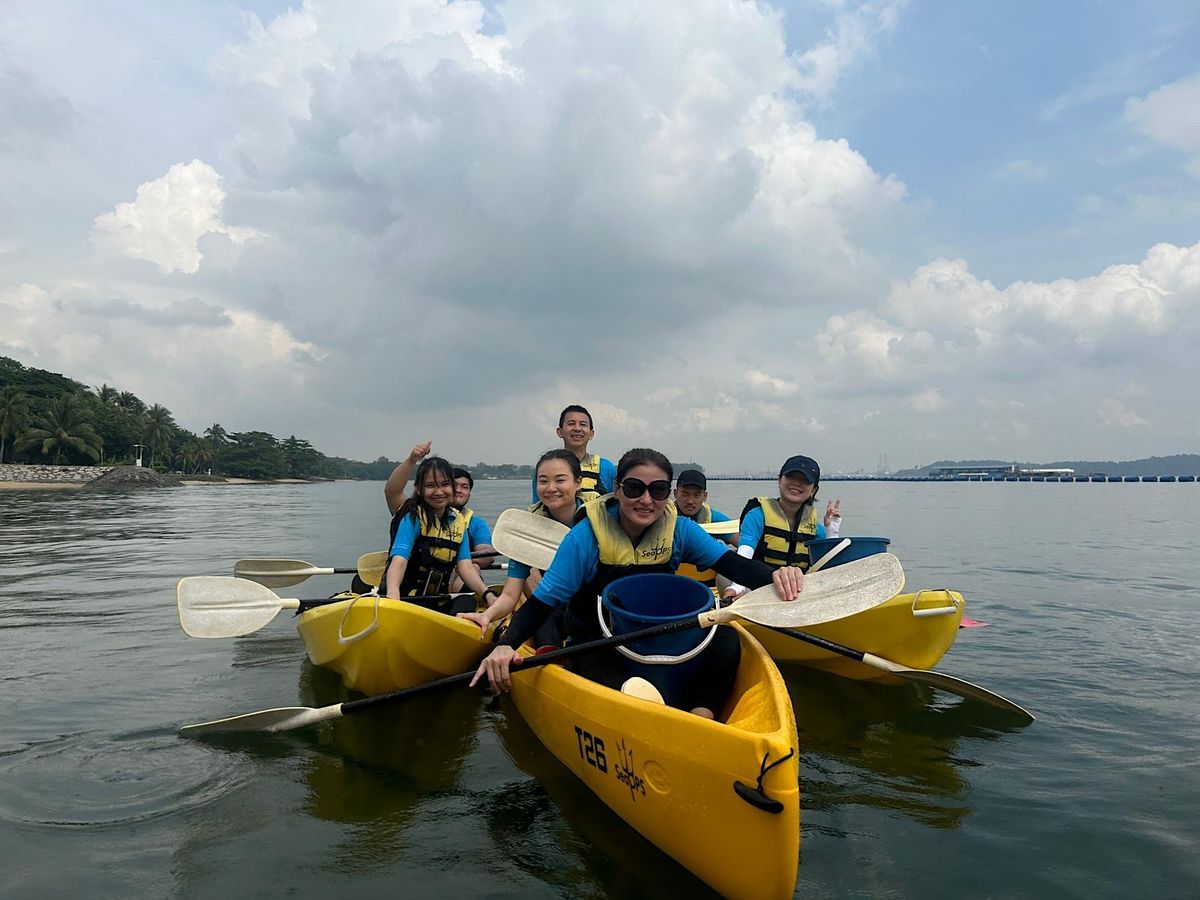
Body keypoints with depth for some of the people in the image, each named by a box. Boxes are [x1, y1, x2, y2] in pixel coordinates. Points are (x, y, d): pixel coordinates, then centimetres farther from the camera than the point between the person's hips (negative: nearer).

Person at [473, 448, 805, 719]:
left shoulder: (679, 530, -7)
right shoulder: (587, 536, -17)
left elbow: (731, 563, -16)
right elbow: (541, 603, -16)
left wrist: (775, 575, -40)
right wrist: (506, 645, -35)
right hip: (596, 644, -4)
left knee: (726, 638, -21)